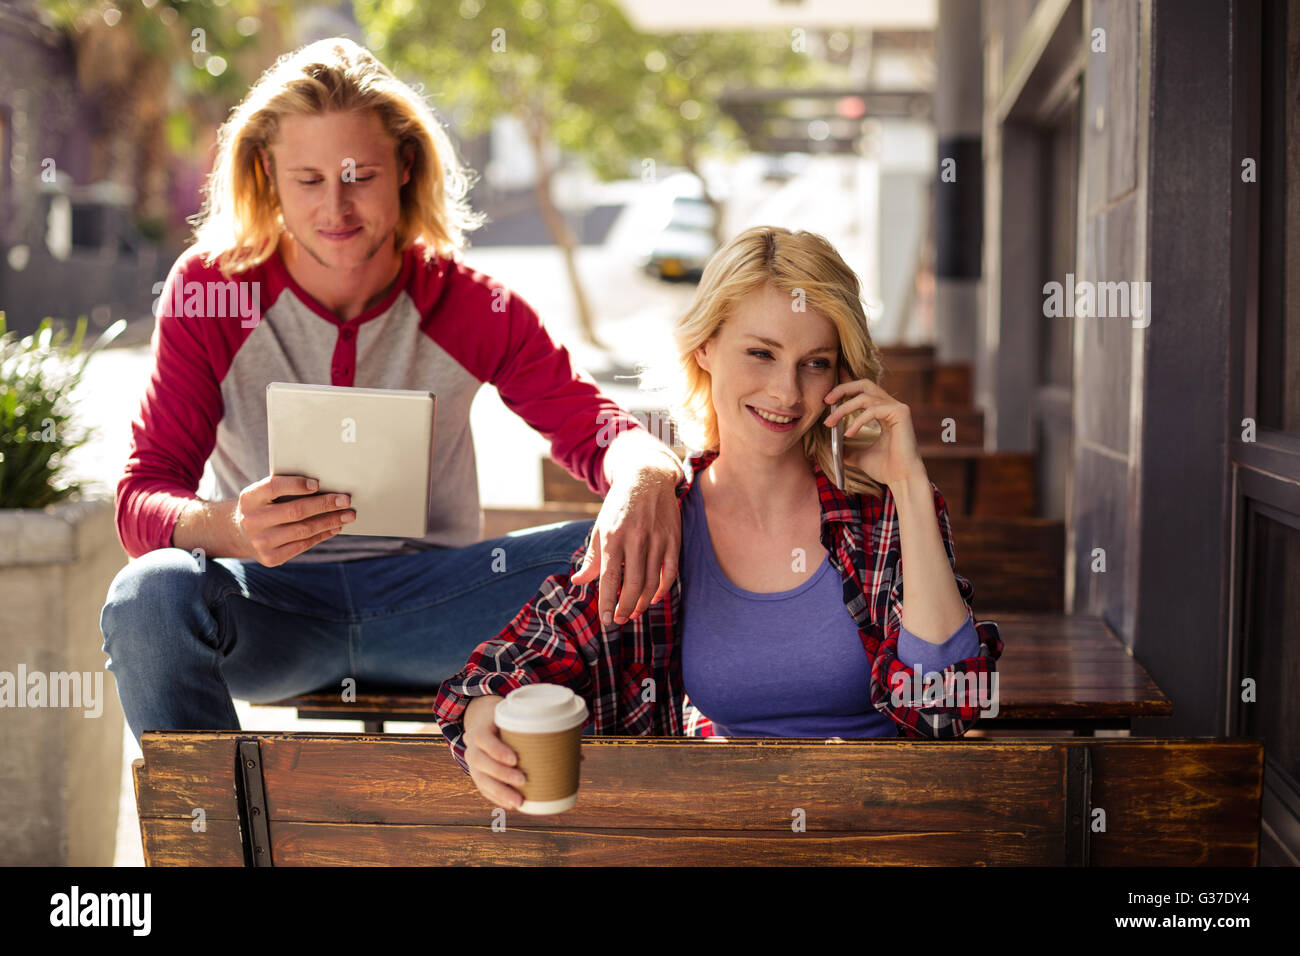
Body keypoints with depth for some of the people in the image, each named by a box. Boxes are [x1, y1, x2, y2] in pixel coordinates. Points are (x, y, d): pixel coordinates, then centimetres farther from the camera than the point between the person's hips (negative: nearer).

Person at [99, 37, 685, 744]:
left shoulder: (473, 306, -4)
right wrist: (228, 527, -38)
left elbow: (591, 426, 0)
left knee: (624, 563, -22)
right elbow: (141, 499, -12)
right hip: (272, 603, -1)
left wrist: (645, 474, -28)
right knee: (151, 593, -34)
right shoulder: (208, 289, -8)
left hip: (432, 595, 1)